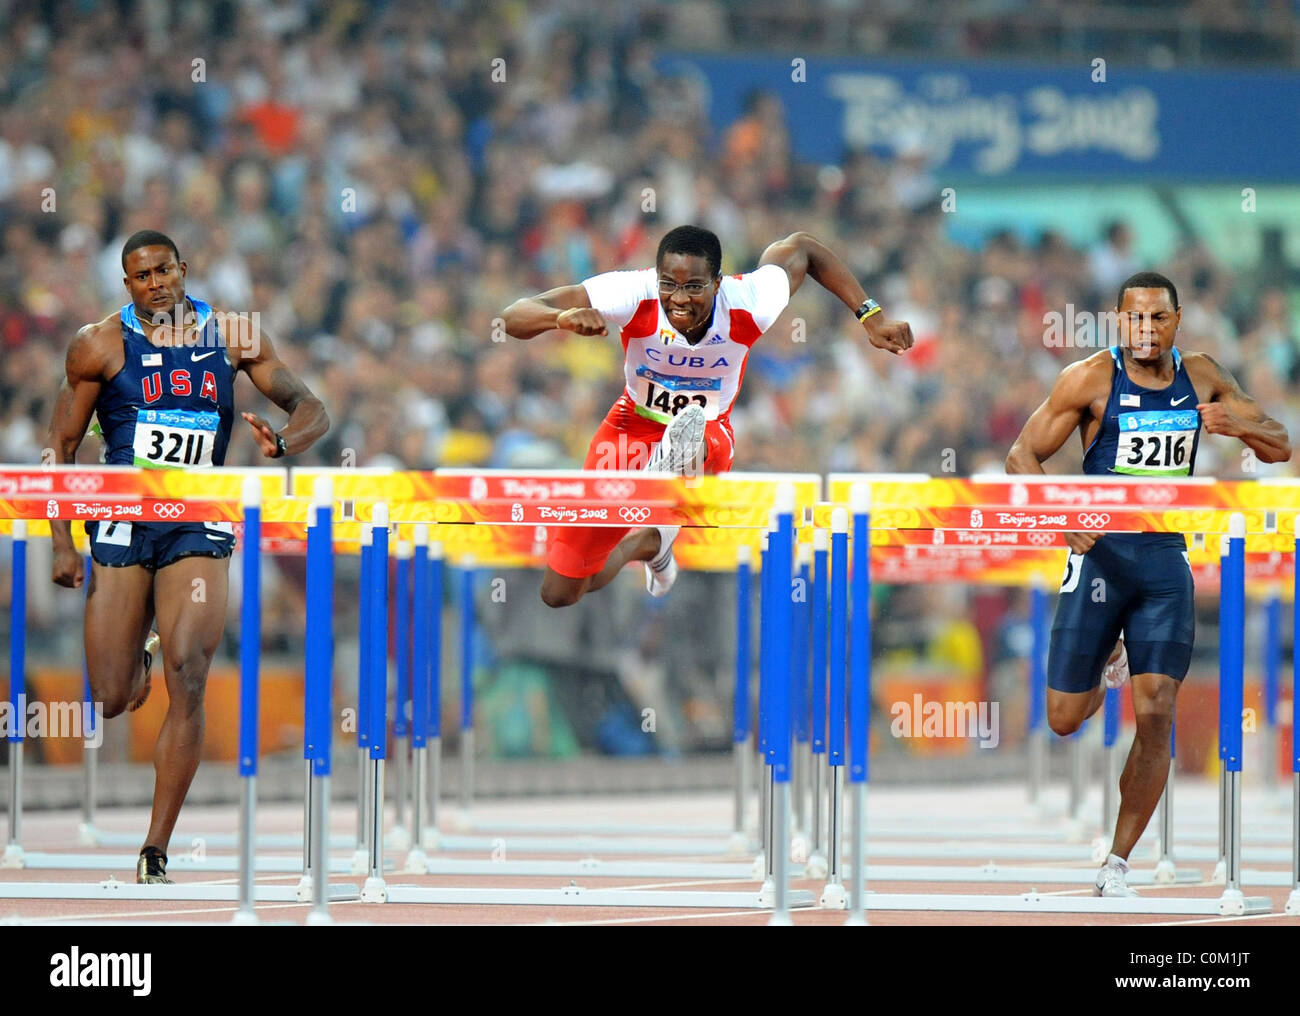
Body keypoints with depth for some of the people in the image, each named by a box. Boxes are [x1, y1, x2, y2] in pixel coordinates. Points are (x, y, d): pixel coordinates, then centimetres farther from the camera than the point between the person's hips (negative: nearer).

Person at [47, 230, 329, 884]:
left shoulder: (232, 337, 4)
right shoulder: (101, 346, -1)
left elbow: (310, 409, 4)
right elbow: (62, 445, 4)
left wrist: (283, 442, -20)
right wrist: (62, 541, -4)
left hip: (199, 530, 0)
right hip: (122, 522, 0)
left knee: (187, 683, -16)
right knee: (111, 701, -2)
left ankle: (155, 852, -13)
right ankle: (136, 658, 39)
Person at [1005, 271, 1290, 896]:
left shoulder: (1200, 376, 5)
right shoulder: (1092, 378, -6)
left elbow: (1280, 447, 9)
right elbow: (1023, 455, -4)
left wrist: (1238, 426, -14)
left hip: (1165, 560, 2)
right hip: (1099, 551, -2)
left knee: (1155, 715, -11)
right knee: (1064, 720, 0)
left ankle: (1117, 864, -1)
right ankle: (1107, 663, 38)